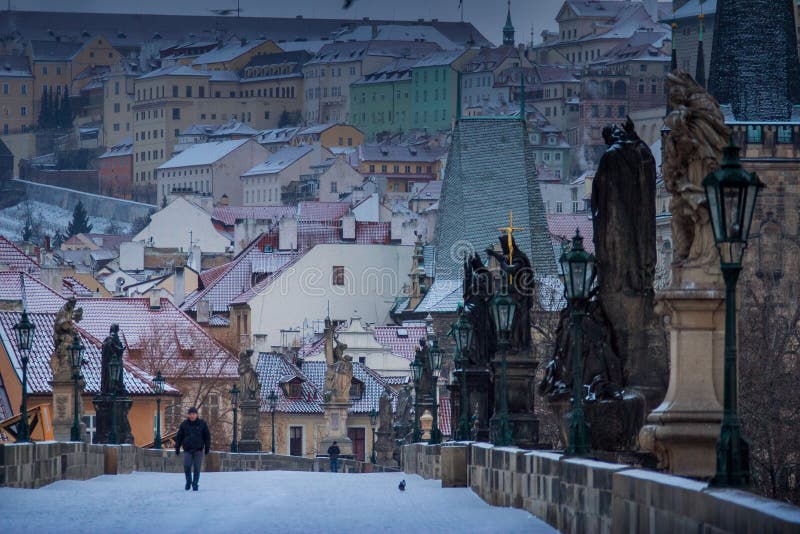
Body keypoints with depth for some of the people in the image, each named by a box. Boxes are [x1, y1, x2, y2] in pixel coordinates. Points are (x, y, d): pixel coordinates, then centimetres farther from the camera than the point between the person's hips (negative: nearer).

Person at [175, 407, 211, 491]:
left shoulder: (202, 424, 2)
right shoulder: (184, 424, 3)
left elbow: (207, 436, 7)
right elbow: (179, 437, 8)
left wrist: (207, 447, 2)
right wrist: (177, 448, 4)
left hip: (198, 450, 0)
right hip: (187, 450, 0)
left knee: (197, 468, -1)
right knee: (187, 466, -12)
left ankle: (195, 484, 10)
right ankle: (188, 481, 10)